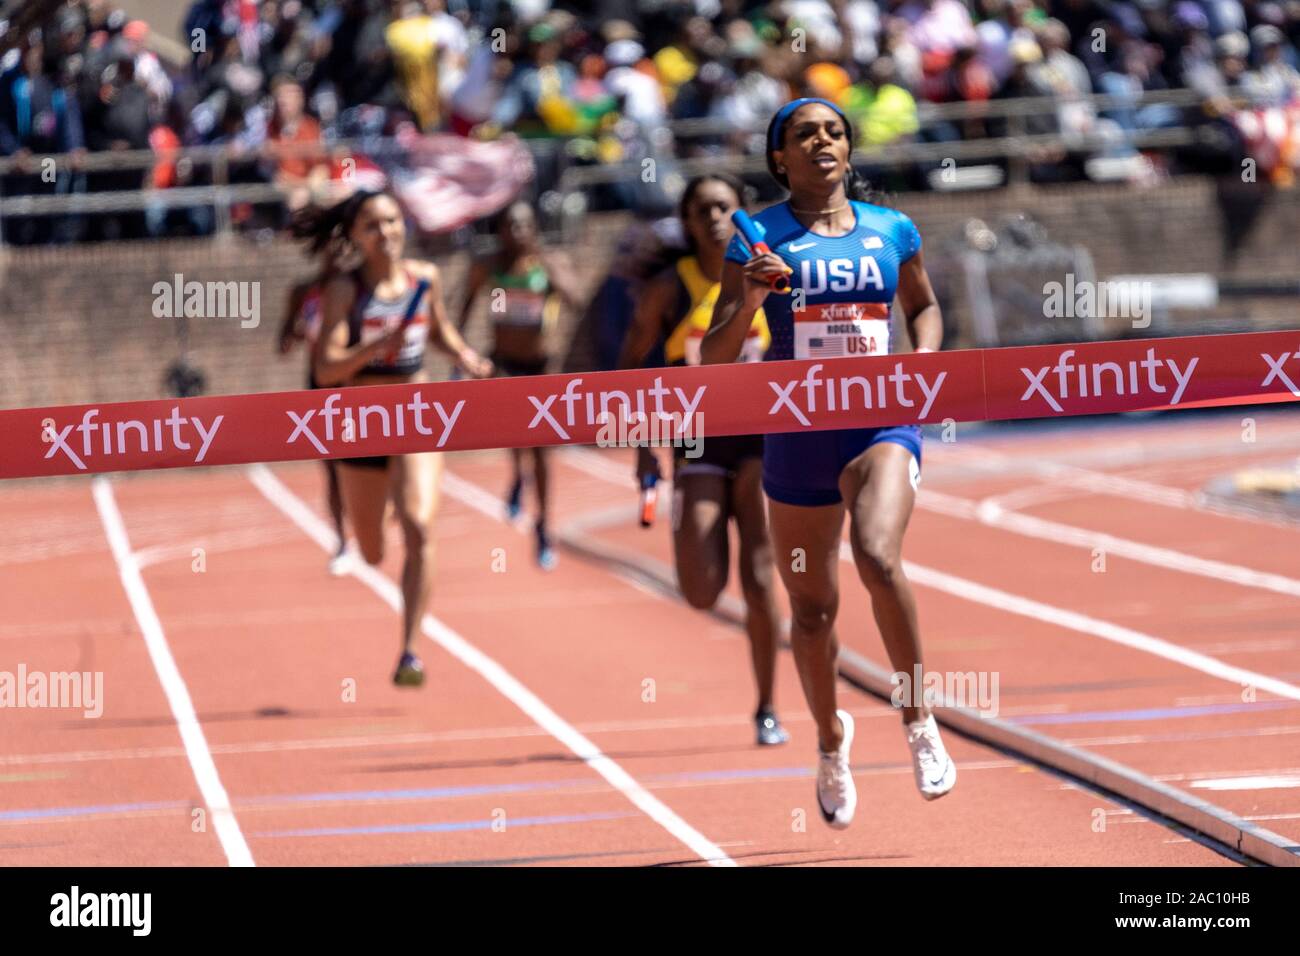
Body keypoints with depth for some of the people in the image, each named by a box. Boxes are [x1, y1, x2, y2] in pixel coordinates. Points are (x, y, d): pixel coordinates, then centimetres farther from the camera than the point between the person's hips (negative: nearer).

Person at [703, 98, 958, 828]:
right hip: (797, 433, 1)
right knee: (813, 606, 9)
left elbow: (925, 305, 24)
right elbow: (714, 358, -2)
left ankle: (920, 721, -11)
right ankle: (832, 739, 36)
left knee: (879, 557, -28)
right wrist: (749, 301, -21)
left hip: (882, 421, -1)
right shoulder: (759, 240, 0)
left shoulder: (892, 231, 5)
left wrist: (923, 363, 4)